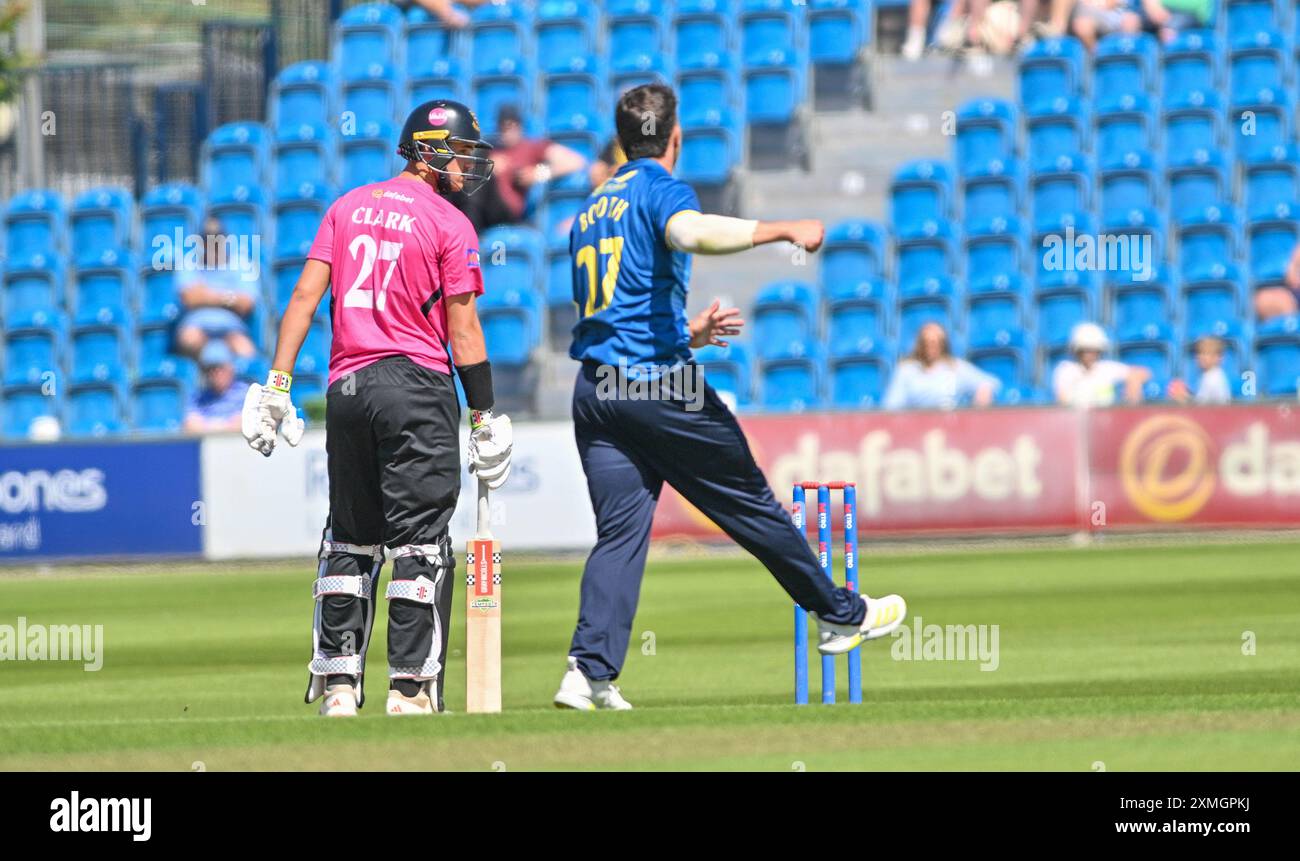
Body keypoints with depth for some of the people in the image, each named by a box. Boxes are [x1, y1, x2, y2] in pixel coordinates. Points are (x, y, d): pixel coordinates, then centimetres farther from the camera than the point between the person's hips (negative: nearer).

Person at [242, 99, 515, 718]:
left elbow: (305, 294, 3)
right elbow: (462, 329, -7)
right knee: (420, 539, -2)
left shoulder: (348, 207, 11)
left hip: (346, 386, 5)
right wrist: (484, 417, -3)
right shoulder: (449, 224, -5)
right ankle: (411, 686, -7)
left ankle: (336, 684, 12)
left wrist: (278, 383, 1)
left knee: (349, 538, 14)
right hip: (417, 387, -5)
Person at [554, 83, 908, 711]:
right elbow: (690, 233, -27)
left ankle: (589, 672, -13)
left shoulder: (589, 212, 22)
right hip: (658, 384, -6)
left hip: (593, 389, 7)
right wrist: (782, 229, -24)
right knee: (749, 504, 6)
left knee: (619, 531, 2)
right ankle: (843, 616, 18)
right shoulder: (662, 189, -2)